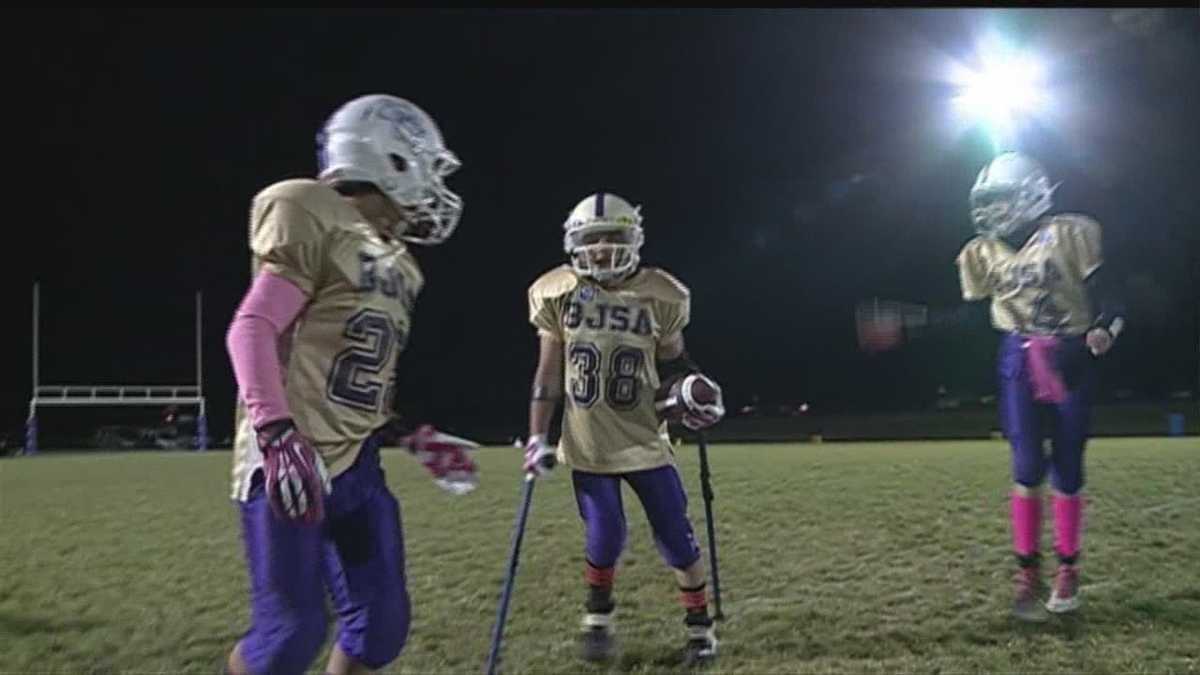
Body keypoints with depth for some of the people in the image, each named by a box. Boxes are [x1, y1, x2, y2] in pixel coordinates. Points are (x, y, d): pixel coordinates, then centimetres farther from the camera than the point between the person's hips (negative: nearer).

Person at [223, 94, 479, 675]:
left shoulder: (395, 262, 18)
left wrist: (416, 437, 17)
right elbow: (252, 329, -16)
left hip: (356, 464, 9)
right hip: (292, 460, -9)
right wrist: (278, 436, -24)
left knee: (381, 625, 8)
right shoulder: (317, 220, -9)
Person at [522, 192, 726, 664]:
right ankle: (597, 621, 26)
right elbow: (548, 374, 2)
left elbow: (672, 362, 10)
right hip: (587, 444, 0)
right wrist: (537, 436, 0)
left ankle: (700, 626, 24)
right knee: (605, 538, -4)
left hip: (644, 440, 0)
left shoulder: (658, 296, -4)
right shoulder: (557, 294, -3)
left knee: (675, 538, 2)